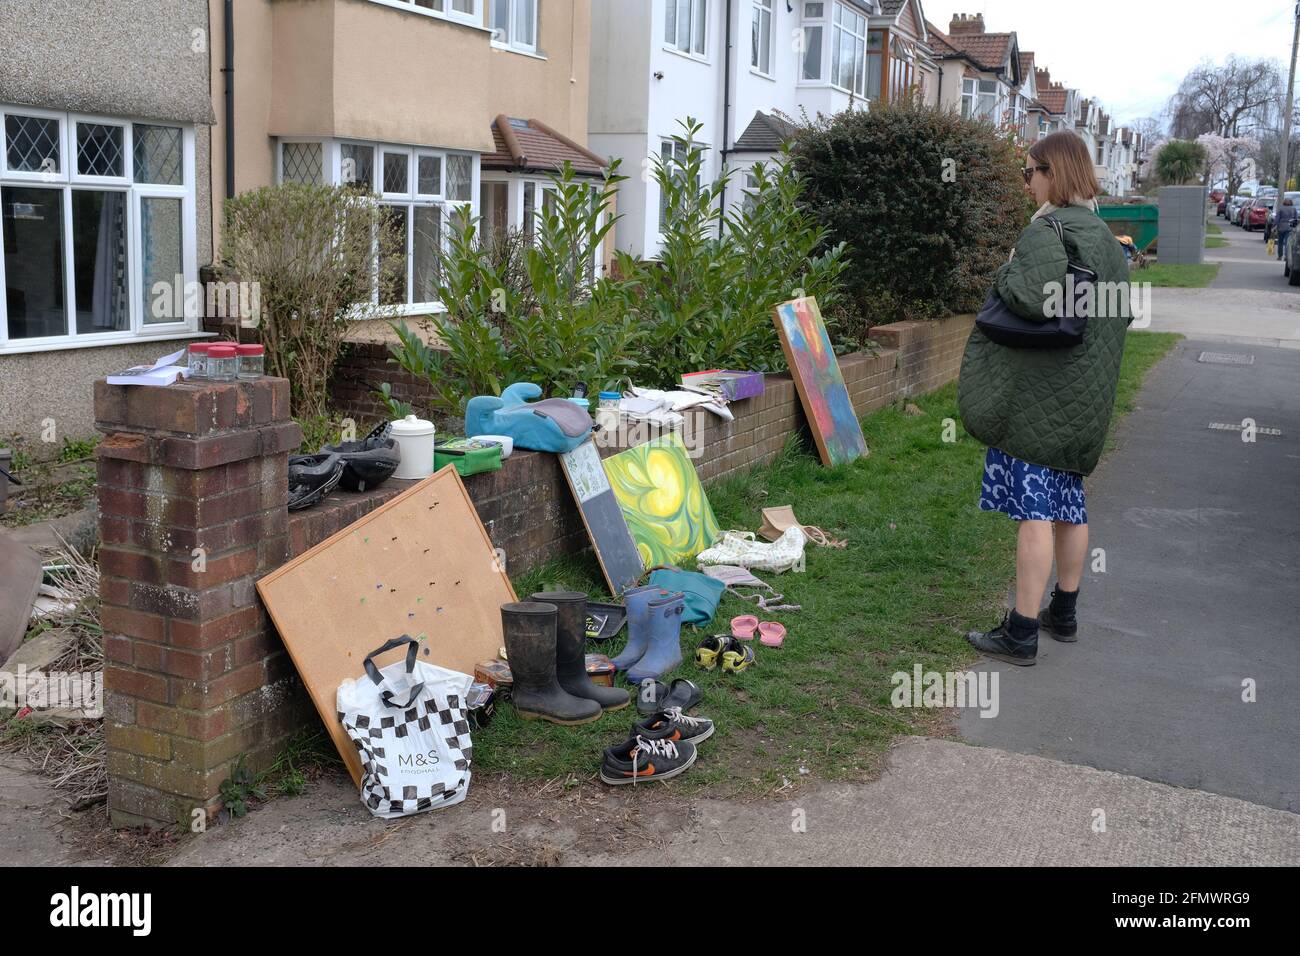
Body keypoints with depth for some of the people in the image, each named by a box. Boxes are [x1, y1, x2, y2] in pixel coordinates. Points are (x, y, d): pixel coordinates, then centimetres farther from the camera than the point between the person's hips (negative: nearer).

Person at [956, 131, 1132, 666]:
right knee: (1068, 505, 16)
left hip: (1039, 395, -9)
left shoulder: (1046, 231, -15)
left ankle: (1021, 633, -3)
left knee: (1035, 510, -7)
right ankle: (1064, 614, 29)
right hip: (1085, 398, 9)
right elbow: (1123, 312, 20)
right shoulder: (1102, 232, 14)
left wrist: (1004, 274, -12)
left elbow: (1033, 299, -29)